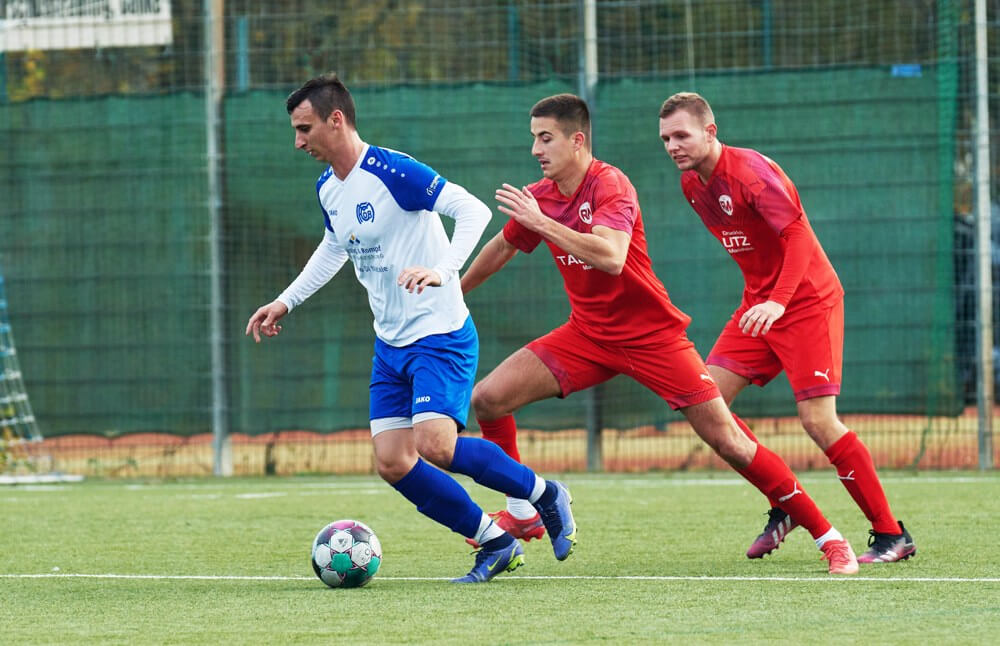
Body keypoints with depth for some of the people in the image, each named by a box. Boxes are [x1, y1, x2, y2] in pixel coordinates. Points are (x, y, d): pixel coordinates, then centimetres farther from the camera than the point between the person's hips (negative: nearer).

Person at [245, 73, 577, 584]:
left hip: (440, 334, -9)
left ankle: (543, 494, 0)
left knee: (435, 445, -24)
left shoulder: (391, 171, -18)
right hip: (390, 344, 9)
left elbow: (473, 211, -24)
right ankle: (495, 544, 9)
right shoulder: (328, 189, 9)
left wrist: (441, 271, -36)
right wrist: (285, 302, 26)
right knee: (392, 463, -2)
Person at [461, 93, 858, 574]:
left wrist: (540, 221, -34)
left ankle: (828, 538, -4)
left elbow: (611, 258, -36)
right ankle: (521, 515, 10)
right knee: (488, 398, -7)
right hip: (589, 333, 6)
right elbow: (503, 246, 23)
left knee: (728, 442, -10)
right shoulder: (537, 197, 1)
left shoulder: (609, 185, -19)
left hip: (652, 335, -6)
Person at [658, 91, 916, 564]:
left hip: (807, 301, -8)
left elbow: (799, 236, -27)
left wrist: (778, 301, -39)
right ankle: (784, 507, 8)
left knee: (818, 420, -15)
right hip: (758, 303, 8)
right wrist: (761, 297, 14)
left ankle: (891, 536, -5)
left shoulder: (749, 171, -20)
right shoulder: (692, 184, 6)